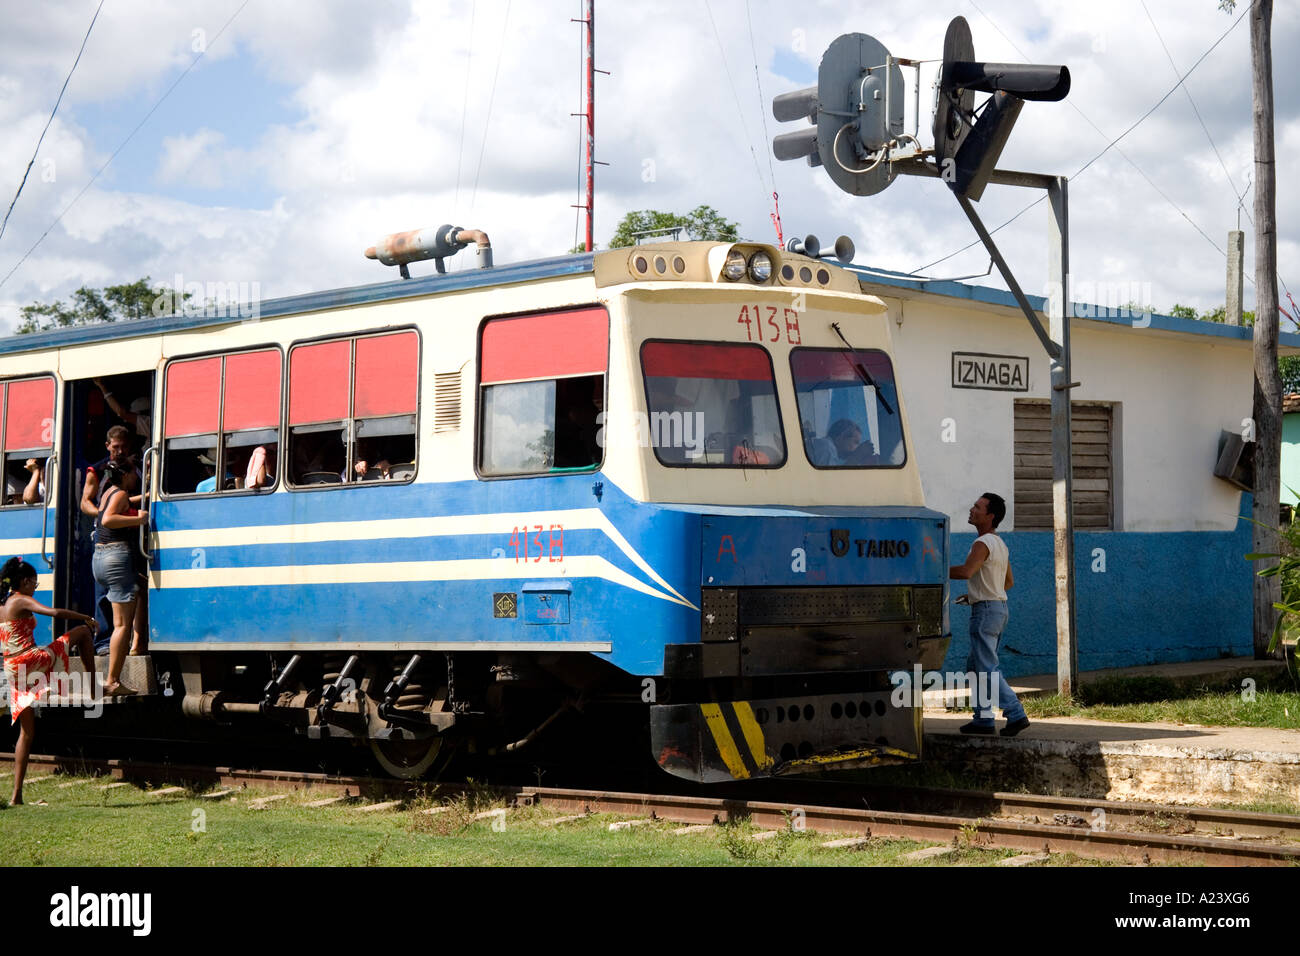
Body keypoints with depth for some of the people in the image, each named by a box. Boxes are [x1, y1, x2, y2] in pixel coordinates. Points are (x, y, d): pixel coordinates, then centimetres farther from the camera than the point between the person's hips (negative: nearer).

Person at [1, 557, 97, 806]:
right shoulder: (22, 601, -7)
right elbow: (55, 612, -20)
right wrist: (86, 618, -11)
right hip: (33, 661, -7)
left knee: (26, 731, 11)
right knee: (83, 632, 8)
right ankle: (94, 689, 6)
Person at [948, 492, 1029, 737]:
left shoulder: (983, 543, -15)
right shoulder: (1001, 544, 16)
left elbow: (966, 571, -31)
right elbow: (1009, 582, 22)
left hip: (986, 610, -10)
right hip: (999, 607, 10)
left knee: (987, 668, -7)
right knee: (975, 666, 15)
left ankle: (1015, 714, -10)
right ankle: (983, 718, 16)